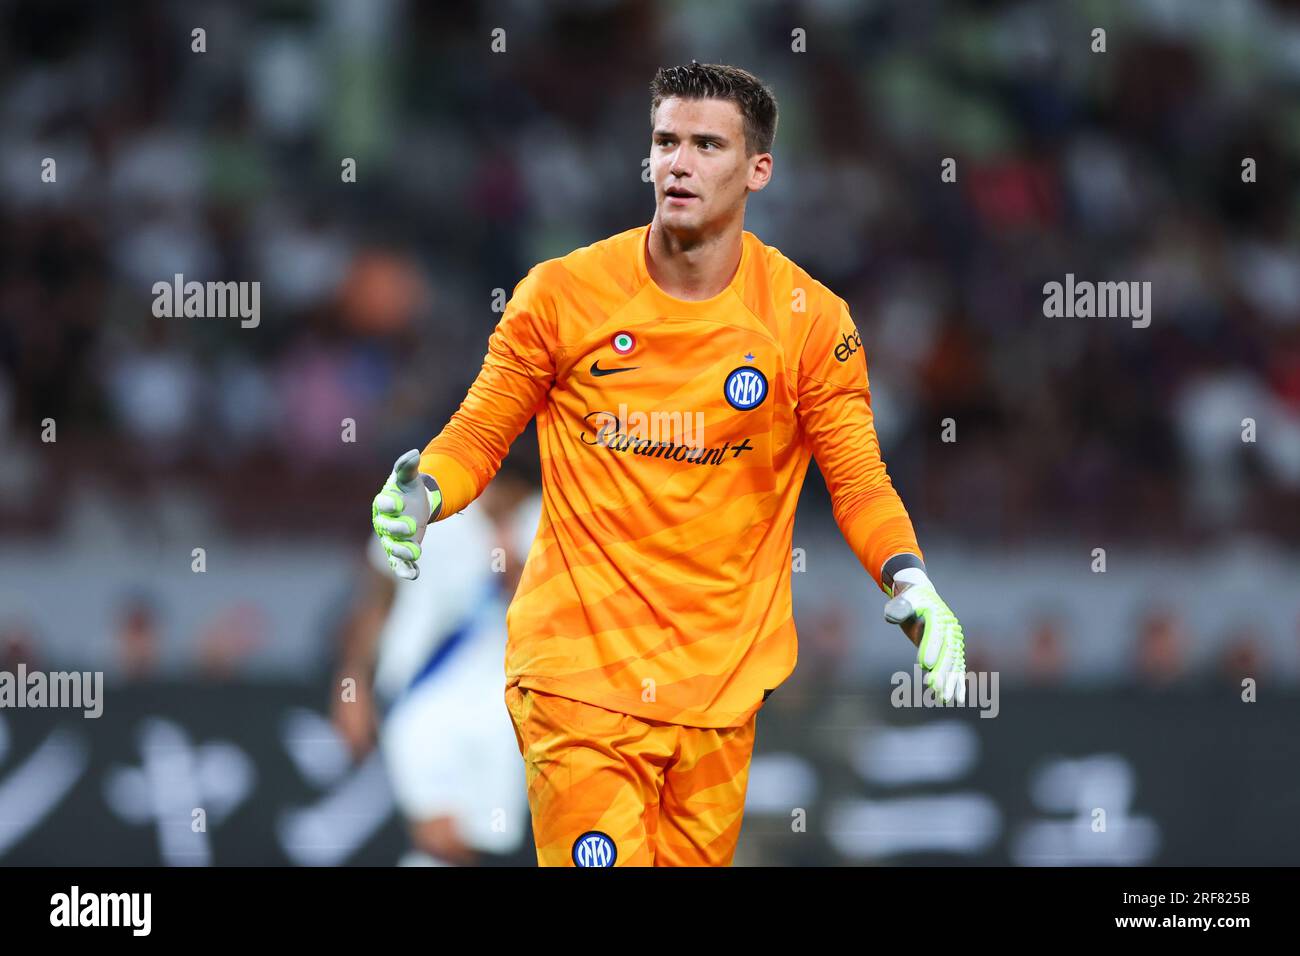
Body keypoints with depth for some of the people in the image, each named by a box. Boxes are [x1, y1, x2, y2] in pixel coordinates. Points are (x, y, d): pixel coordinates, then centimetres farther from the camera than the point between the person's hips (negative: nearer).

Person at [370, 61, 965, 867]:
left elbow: (857, 478, 3)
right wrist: (423, 493, -13)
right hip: (577, 672, -2)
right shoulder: (561, 294, -2)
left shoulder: (809, 317, 0)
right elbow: (482, 434, 8)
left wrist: (910, 584, -14)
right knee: (597, 859, -15)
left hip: (723, 684, 2)